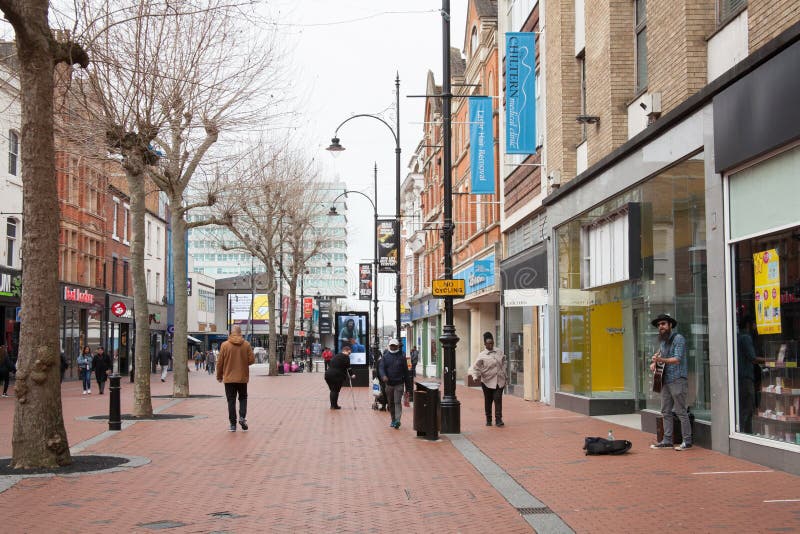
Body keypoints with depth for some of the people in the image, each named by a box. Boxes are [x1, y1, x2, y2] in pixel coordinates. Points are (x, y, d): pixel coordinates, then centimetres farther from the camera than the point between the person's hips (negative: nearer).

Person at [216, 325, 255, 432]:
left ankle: (233, 424, 4)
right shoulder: (246, 345, -5)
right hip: (243, 378, 1)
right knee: (243, 398, 17)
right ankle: (242, 417, -3)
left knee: (231, 401, 5)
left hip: (229, 378, -1)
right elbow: (252, 360, -5)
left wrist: (219, 376, 9)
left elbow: (219, 362, -4)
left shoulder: (225, 345, -6)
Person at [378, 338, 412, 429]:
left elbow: (406, 372, 5)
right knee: (390, 403, 11)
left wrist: (408, 386, 4)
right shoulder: (385, 356, 6)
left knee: (397, 402, -14)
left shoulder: (401, 357, 2)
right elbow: (381, 367, -6)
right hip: (389, 383, 3)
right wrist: (383, 376, -29)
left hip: (399, 384, -3)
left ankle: (397, 420, -20)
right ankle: (393, 420, 23)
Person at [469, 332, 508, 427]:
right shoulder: (482, 355, -5)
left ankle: (498, 419, -6)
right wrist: (476, 376, -25)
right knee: (488, 401, 7)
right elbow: (475, 367, -9)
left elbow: (504, 362, 22)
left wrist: (505, 375, 20)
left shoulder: (499, 352, 8)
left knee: (498, 399, -8)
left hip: (499, 381, 2)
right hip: (488, 381, -2)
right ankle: (488, 420, 19)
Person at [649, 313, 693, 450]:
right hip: (665, 381, 9)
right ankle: (667, 441, 14)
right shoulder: (663, 341, 16)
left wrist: (661, 360, -33)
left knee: (681, 411, -6)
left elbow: (677, 359, -20)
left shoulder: (678, 339, -10)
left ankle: (687, 441, -1)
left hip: (677, 380, -9)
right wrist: (654, 362, 17)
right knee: (665, 412, 9)